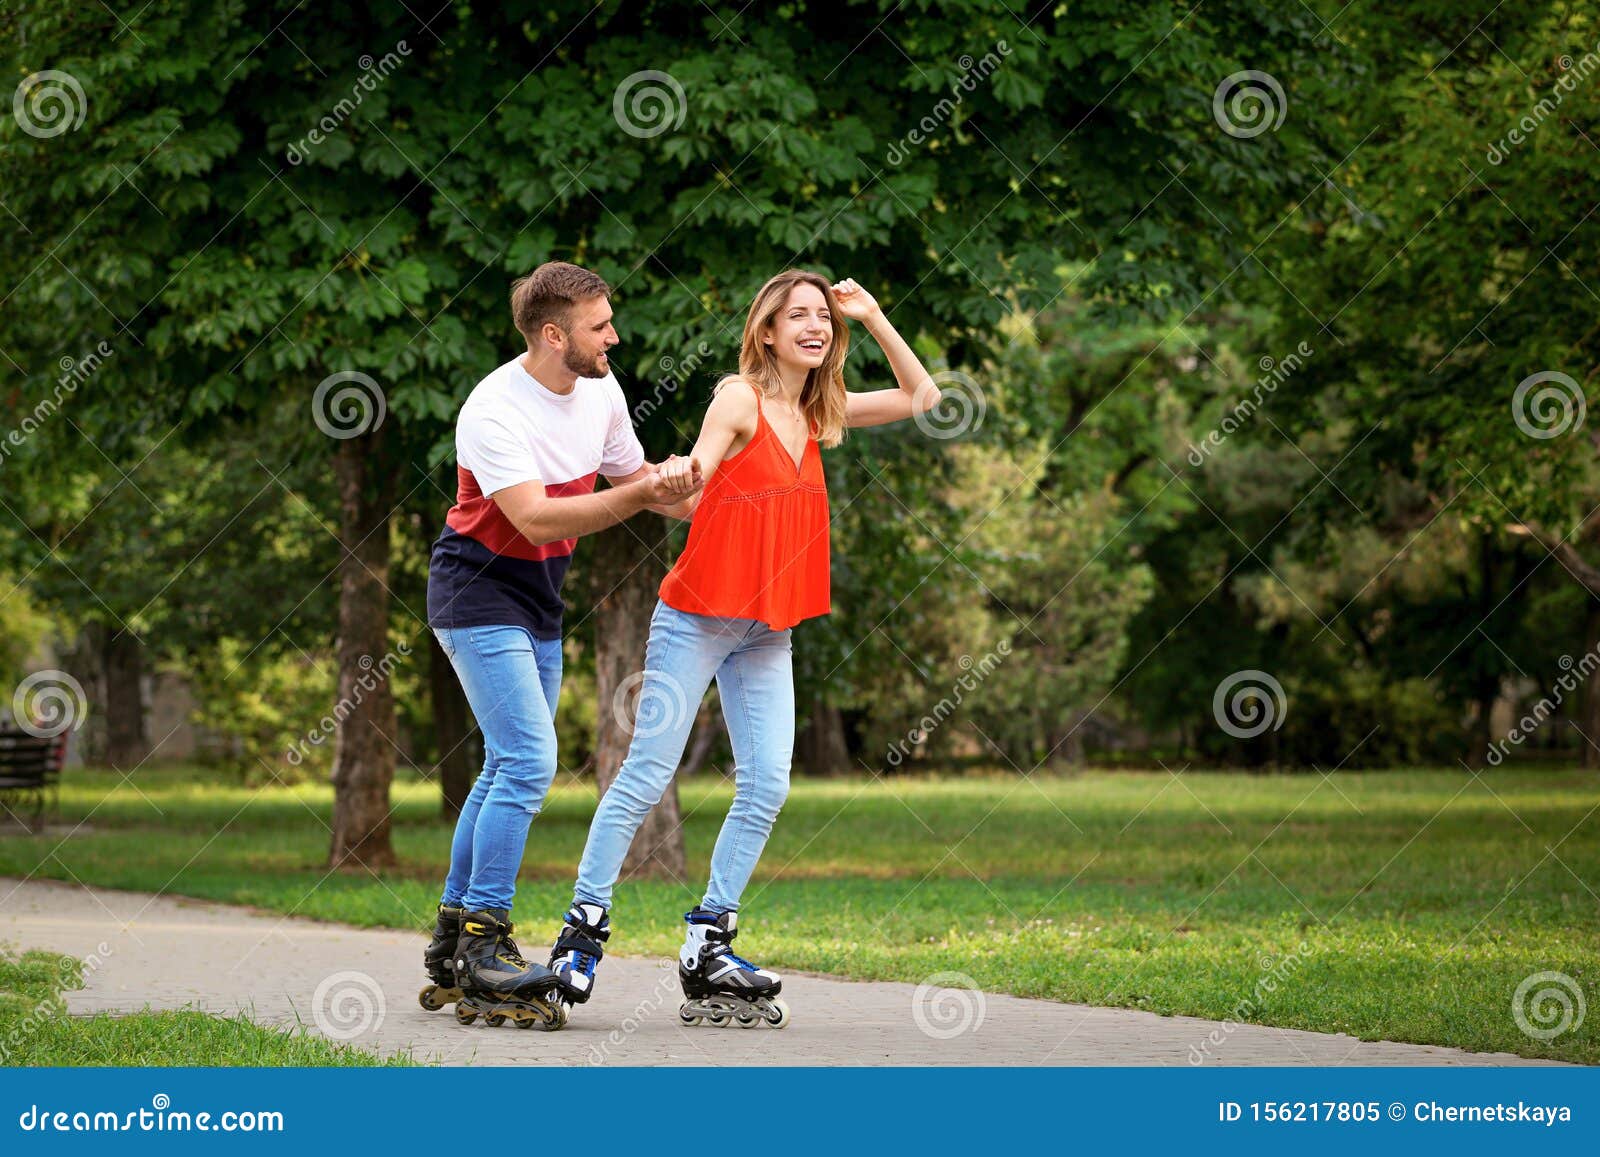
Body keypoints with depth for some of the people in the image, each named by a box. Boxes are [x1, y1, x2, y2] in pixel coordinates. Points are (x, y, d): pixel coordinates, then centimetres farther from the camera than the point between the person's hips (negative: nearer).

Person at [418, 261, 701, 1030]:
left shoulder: (600, 391, 1)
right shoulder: (495, 410, -23)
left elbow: (632, 476, 15)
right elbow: (533, 517, -31)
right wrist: (644, 494, -35)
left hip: (540, 603, 9)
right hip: (478, 594, -9)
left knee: (510, 768, 11)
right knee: (529, 761, -18)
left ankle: (451, 951, 19)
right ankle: (484, 948, -12)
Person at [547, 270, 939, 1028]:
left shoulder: (817, 413, 11)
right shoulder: (740, 397, -8)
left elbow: (921, 397, 19)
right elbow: (698, 469, -23)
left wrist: (871, 317, 9)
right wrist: (681, 474, -47)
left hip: (767, 632, 6)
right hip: (698, 615, -6)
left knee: (766, 786, -2)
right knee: (648, 772, -7)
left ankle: (708, 944, 5)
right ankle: (583, 928, 1)